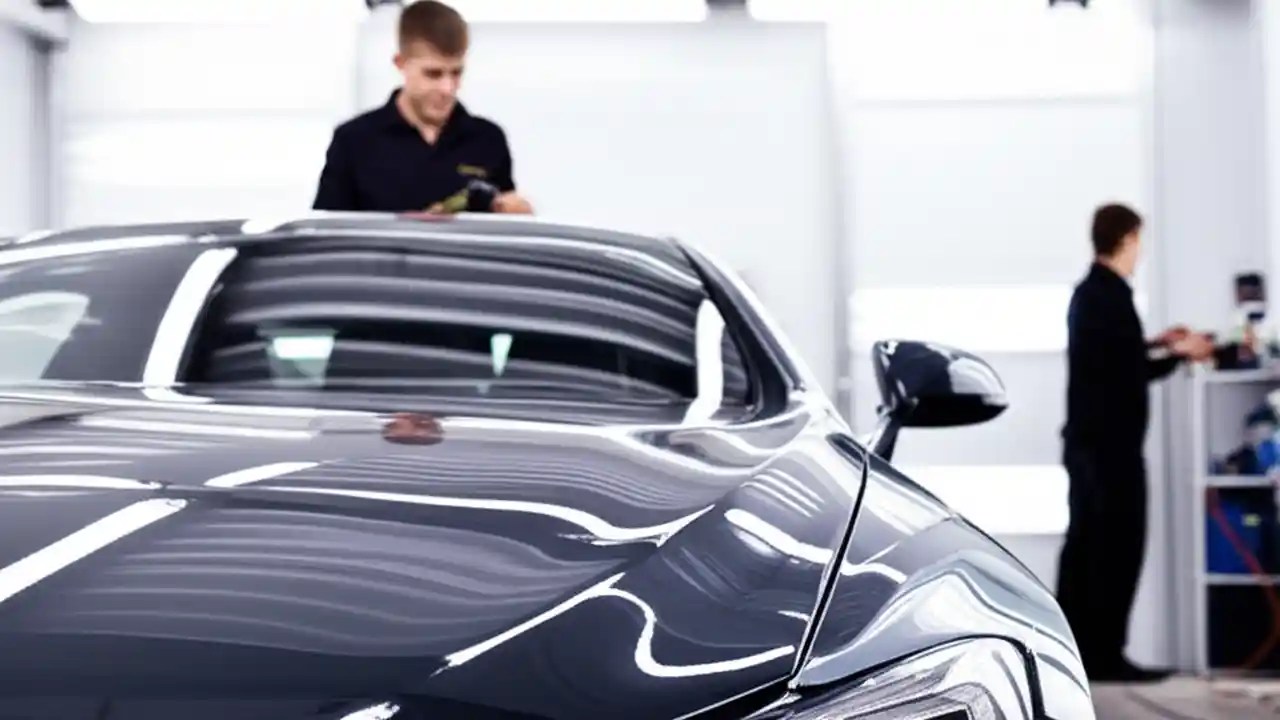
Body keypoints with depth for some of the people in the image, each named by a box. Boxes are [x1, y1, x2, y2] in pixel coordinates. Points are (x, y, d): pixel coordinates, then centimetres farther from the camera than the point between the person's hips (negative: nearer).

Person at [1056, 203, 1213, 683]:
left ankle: (1073, 651, 12)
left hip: (1086, 440, 9)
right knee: (1117, 549, -5)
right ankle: (1105, 656, -4)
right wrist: (1179, 354, -4)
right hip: (1111, 444, -9)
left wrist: (1154, 343, 26)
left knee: (1085, 545, 10)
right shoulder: (1112, 296, -17)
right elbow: (1132, 373, -18)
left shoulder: (1088, 292, 12)